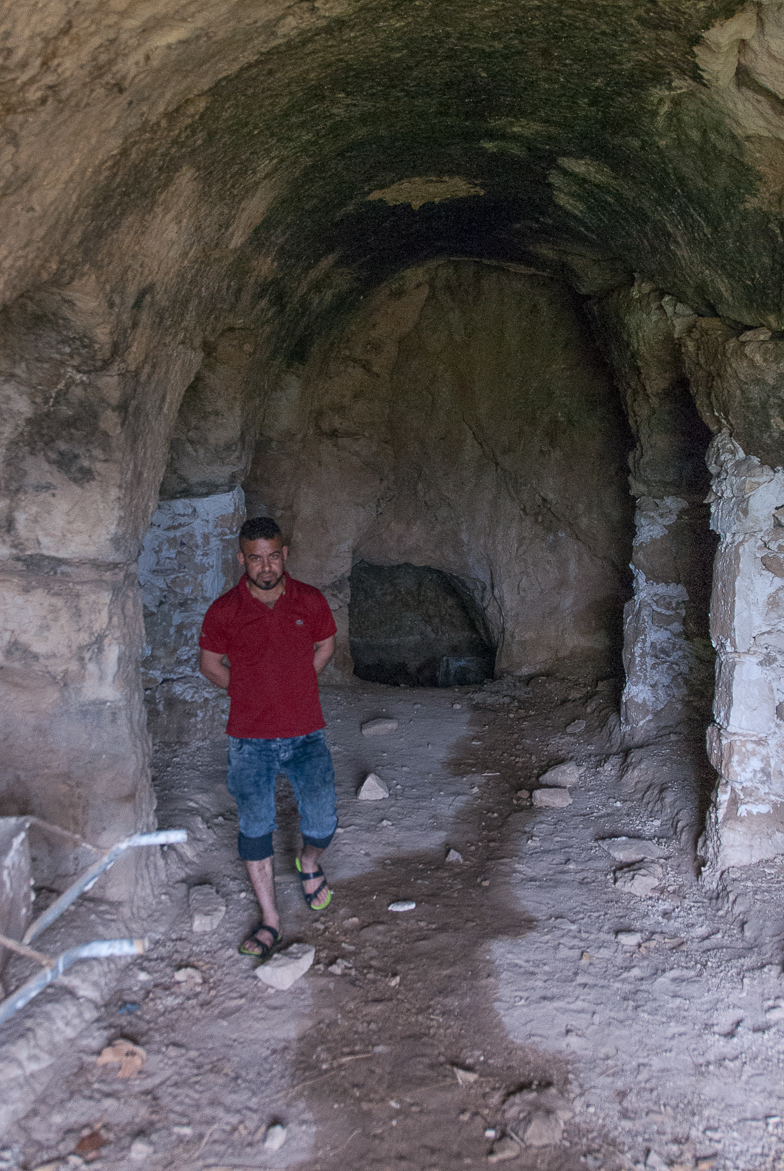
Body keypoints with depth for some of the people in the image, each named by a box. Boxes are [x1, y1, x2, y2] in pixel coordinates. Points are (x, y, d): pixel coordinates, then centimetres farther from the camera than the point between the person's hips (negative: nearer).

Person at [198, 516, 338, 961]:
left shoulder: (311, 601, -3)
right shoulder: (225, 611, -6)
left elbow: (326, 645, 15)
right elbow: (210, 663, 8)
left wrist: (294, 686, 8)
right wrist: (252, 692, 4)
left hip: (306, 735, 1)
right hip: (251, 740, 0)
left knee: (322, 823, 0)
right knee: (255, 827, 3)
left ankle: (309, 861, 36)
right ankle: (271, 922, 19)